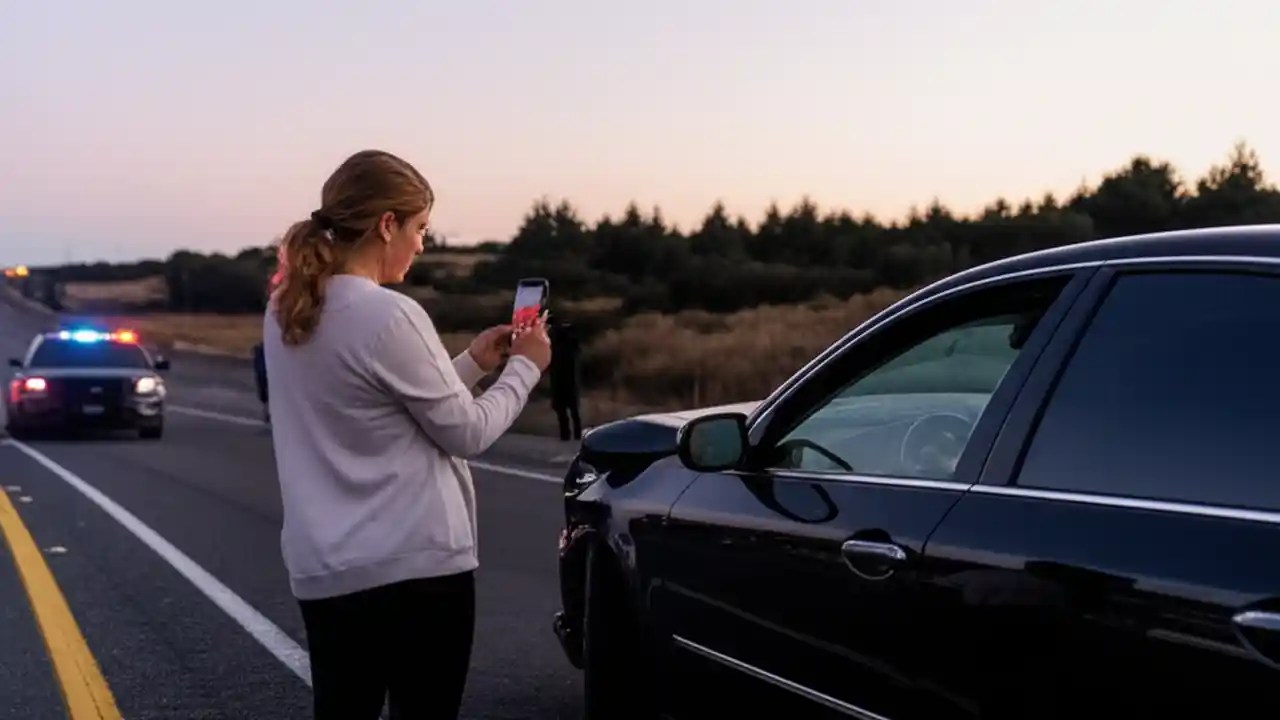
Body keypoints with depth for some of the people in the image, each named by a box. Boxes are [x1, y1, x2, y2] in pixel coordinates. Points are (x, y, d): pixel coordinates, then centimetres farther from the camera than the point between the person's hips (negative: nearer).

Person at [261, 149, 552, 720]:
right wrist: (524, 368, 6)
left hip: (323, 571, 7)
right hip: (417, 565, -7)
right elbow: (467, 433, -8)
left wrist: (471, 363, 16)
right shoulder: (389, 316, -17)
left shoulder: (284, 313, 7)